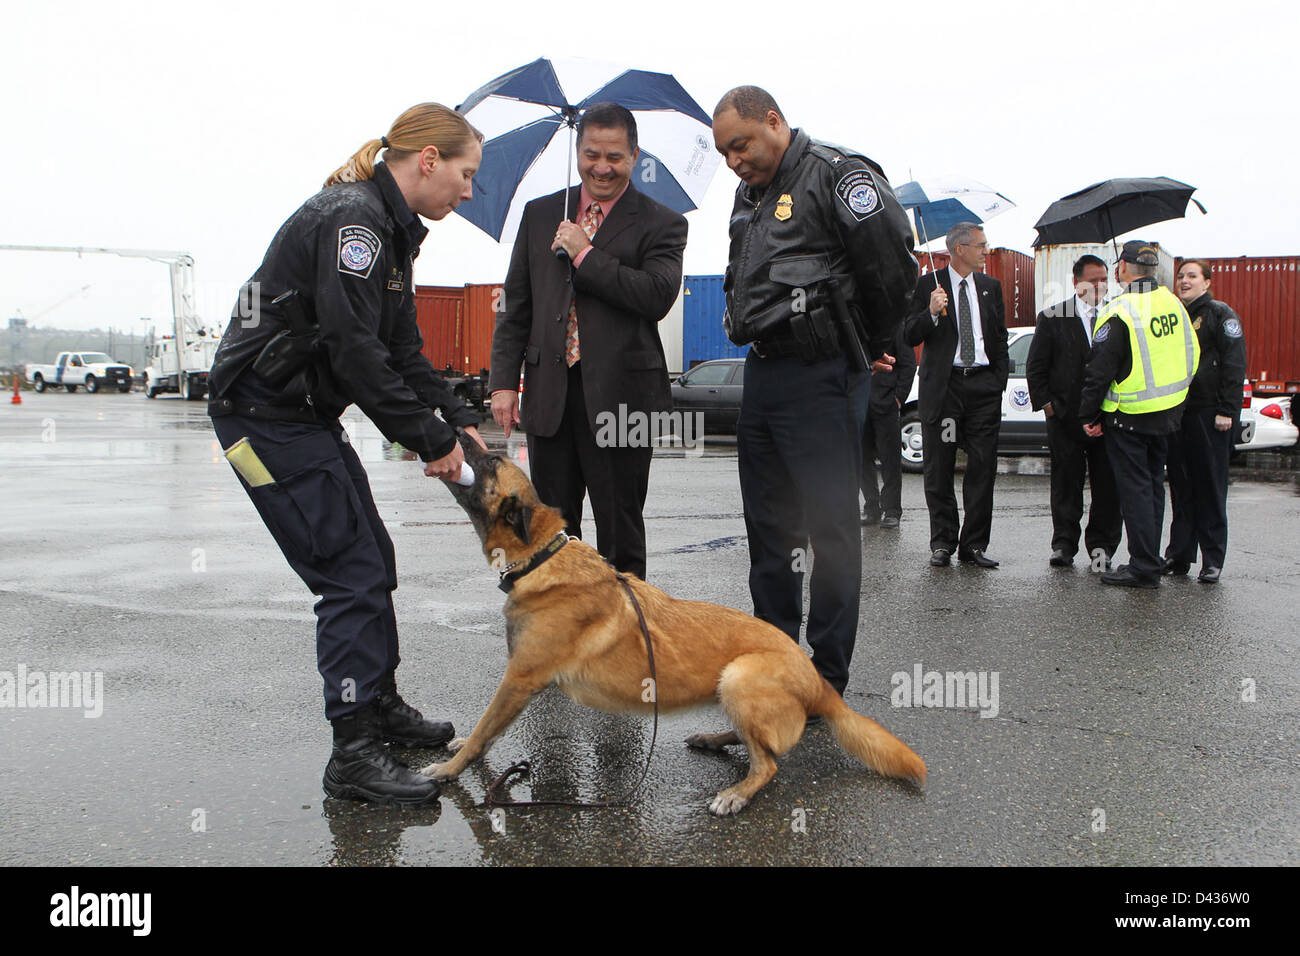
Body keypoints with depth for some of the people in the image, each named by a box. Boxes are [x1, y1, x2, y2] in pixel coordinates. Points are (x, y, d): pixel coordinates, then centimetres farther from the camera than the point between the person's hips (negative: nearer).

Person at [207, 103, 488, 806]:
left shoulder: (389, 226, 13)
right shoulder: (352, 218, -19)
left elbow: (401, 349, 16)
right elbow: (354, 349, -25)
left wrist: (459, 420, 6)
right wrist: (431, 439, -19)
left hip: (305, 415, 10)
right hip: (267, 417, -10)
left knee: (372, 560, 15)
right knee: (352, 575, -11)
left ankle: (381, 707, 30)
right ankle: (353, 755, -4)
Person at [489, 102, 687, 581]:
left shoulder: (661, 223, 1)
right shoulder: (540, 214, 13)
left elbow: (659, 296, -16)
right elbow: (515, 306, 12)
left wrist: (585, 255, -12)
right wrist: (504, 380, 4)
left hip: (620, 394, -3)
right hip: (549, 393, 4)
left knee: (620, 531, 6)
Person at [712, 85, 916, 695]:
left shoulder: (836, 174, -8)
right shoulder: (748, 195, 18)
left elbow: (893, 261, -14)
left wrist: (875, 345, -2)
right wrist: (749, 328, 15)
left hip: (822, 378, -9)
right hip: (761, 372, 9)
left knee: (829, 525, -4)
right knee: (768, 525, 14)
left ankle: (827, 679, 5)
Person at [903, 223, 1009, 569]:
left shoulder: (991, 286, 14)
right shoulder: (929, 284, 1)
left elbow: (1000, 338, 17)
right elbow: (910, 336, -3)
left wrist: (1000, 381, 8)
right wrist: (932, 313, -21)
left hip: (984, 384, 3)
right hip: (942, 384, -3)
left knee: (983, 468, 0)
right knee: (939, 469, 1)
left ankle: (973, 545, 7)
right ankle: (942, 542, 11)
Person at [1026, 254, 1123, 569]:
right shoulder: (1052, 317, 4)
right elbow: (1035, 366, 5)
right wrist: (1045, 401, -3)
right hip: (1066, 415, -1)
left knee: (1107, 485, 3)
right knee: (1066, 482, 5)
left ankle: (1101, 545, 13)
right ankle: (1064, 544, 13)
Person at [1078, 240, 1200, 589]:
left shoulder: (1119, 312, -17)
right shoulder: (1173, 303, 4)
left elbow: (1099, 371, -16)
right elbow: (1191, 355, 13)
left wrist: (1089, 415, -6)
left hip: (1129, 416, -7)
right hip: (1167, 413, 7)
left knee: (1135, 488, -2)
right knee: (1153, 485, 16)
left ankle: (1144, 567, 1)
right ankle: (1150, 559, 24)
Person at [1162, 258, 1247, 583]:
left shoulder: (1220, 314, -2)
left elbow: (1234, 365, -8)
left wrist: (1227, 410, -15)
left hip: (1209, 413, -6)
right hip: (1176, 411, 6)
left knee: (1210, 486, -2)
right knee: (1180, 486, 8)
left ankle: (1213, 559, 4)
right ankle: (1179, 555, 14)